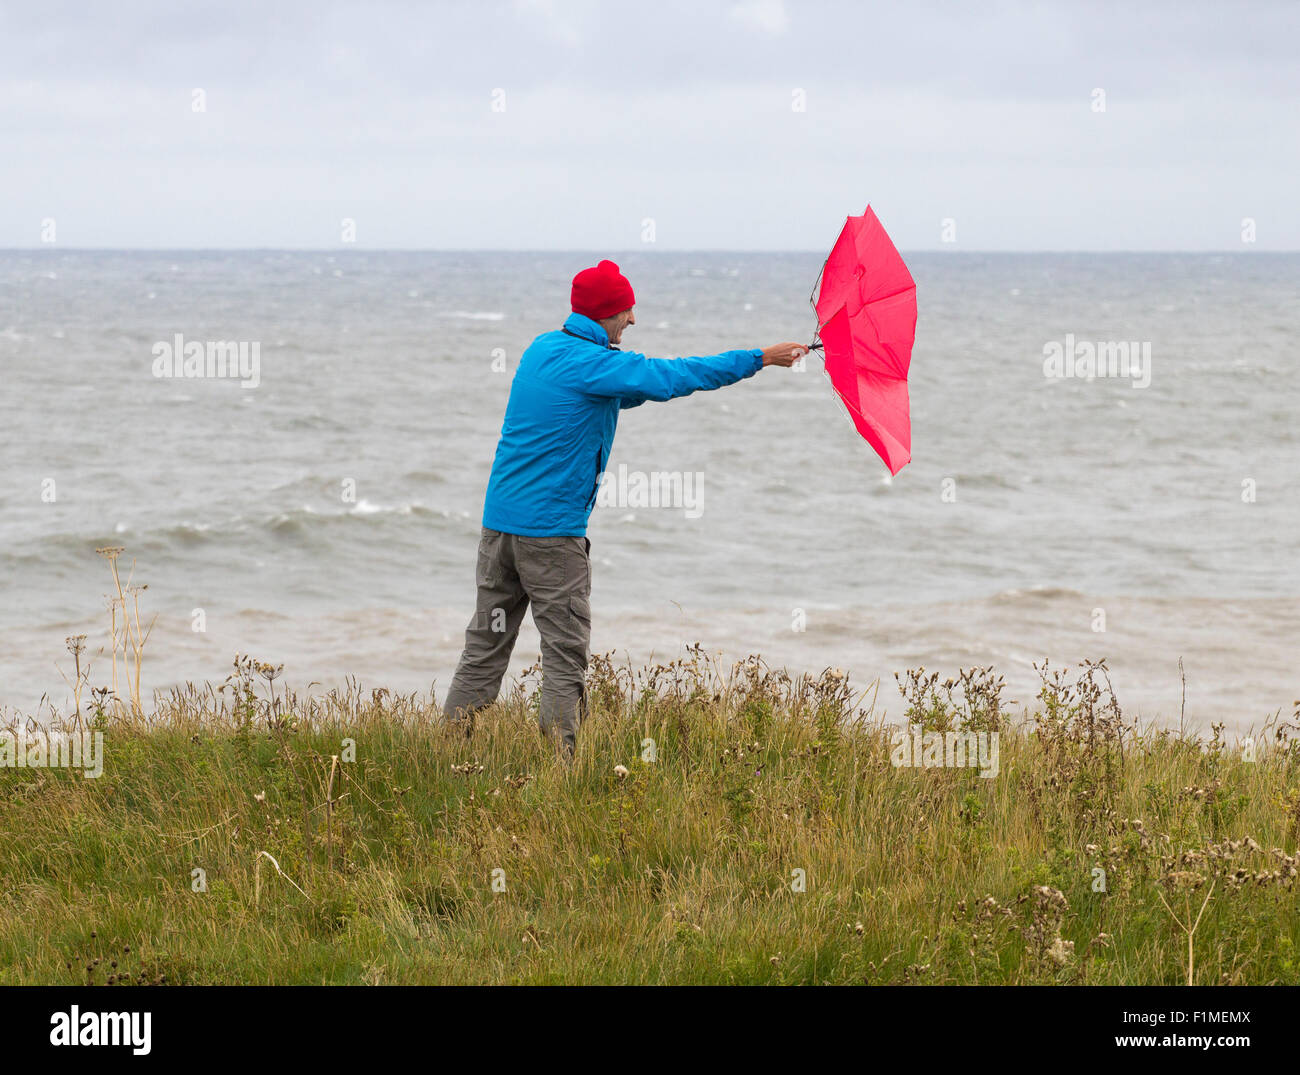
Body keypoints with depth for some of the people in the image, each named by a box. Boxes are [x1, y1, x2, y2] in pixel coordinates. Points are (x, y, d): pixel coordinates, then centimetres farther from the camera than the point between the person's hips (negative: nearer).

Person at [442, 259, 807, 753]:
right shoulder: (589, 362, -13)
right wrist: (761, 359, -11)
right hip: (551, 527, -8)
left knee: (486, 644, 11)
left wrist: (675, 378, 21)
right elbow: (668, 378, -16)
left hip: (500, 519, 8)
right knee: (566, 650, -1)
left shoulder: (542, 348, 13)